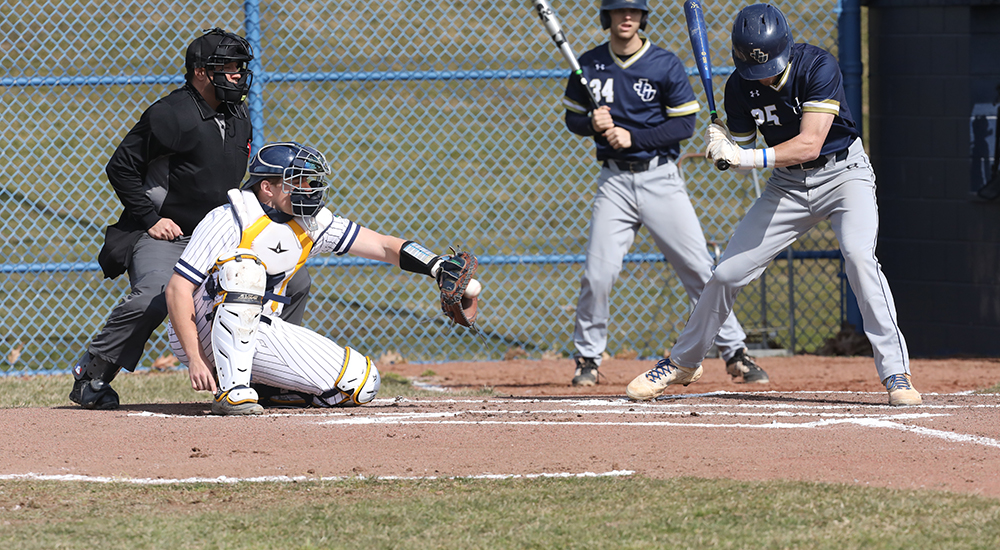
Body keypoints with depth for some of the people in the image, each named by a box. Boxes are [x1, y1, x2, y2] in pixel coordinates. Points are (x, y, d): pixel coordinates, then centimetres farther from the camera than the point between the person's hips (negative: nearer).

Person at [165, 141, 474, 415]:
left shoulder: (312, 225, 1)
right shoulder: (230, 221, -18)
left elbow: (385, 246, 3)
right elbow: (177, 289, -21)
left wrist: (438, 266, -14)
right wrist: (195, 360, -30)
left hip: (259, 333, 6)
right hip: (202, 333, -6)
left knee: (361, 382, -9)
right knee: (244, 267, -36)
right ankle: (231, 391, -34)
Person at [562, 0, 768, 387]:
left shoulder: (665, 65, -4)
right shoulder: (589, 65, 4)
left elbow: (685, 124, -5)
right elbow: (572, 118, 13)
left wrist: (632, 137, -15)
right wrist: (592, 123, -11)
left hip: (660, 177, -1)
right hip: (614, 181, 1)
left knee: (699, 269, -4)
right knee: (598, 274, -8)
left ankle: (735, 354, 6)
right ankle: (587, 358, 10)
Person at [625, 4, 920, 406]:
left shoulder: (817, 67, -24)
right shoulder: (740, 87, -10)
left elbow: (809, 144, -30)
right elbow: (743, 149, -3)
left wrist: (751, 158, -38)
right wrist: (723, 148, -26)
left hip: (843, 172, -4)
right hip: (788, 184, 5)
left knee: (858, 255, -30)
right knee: (727, 272, 3)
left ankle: (895, 374, -27)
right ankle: (683, 362, 26)